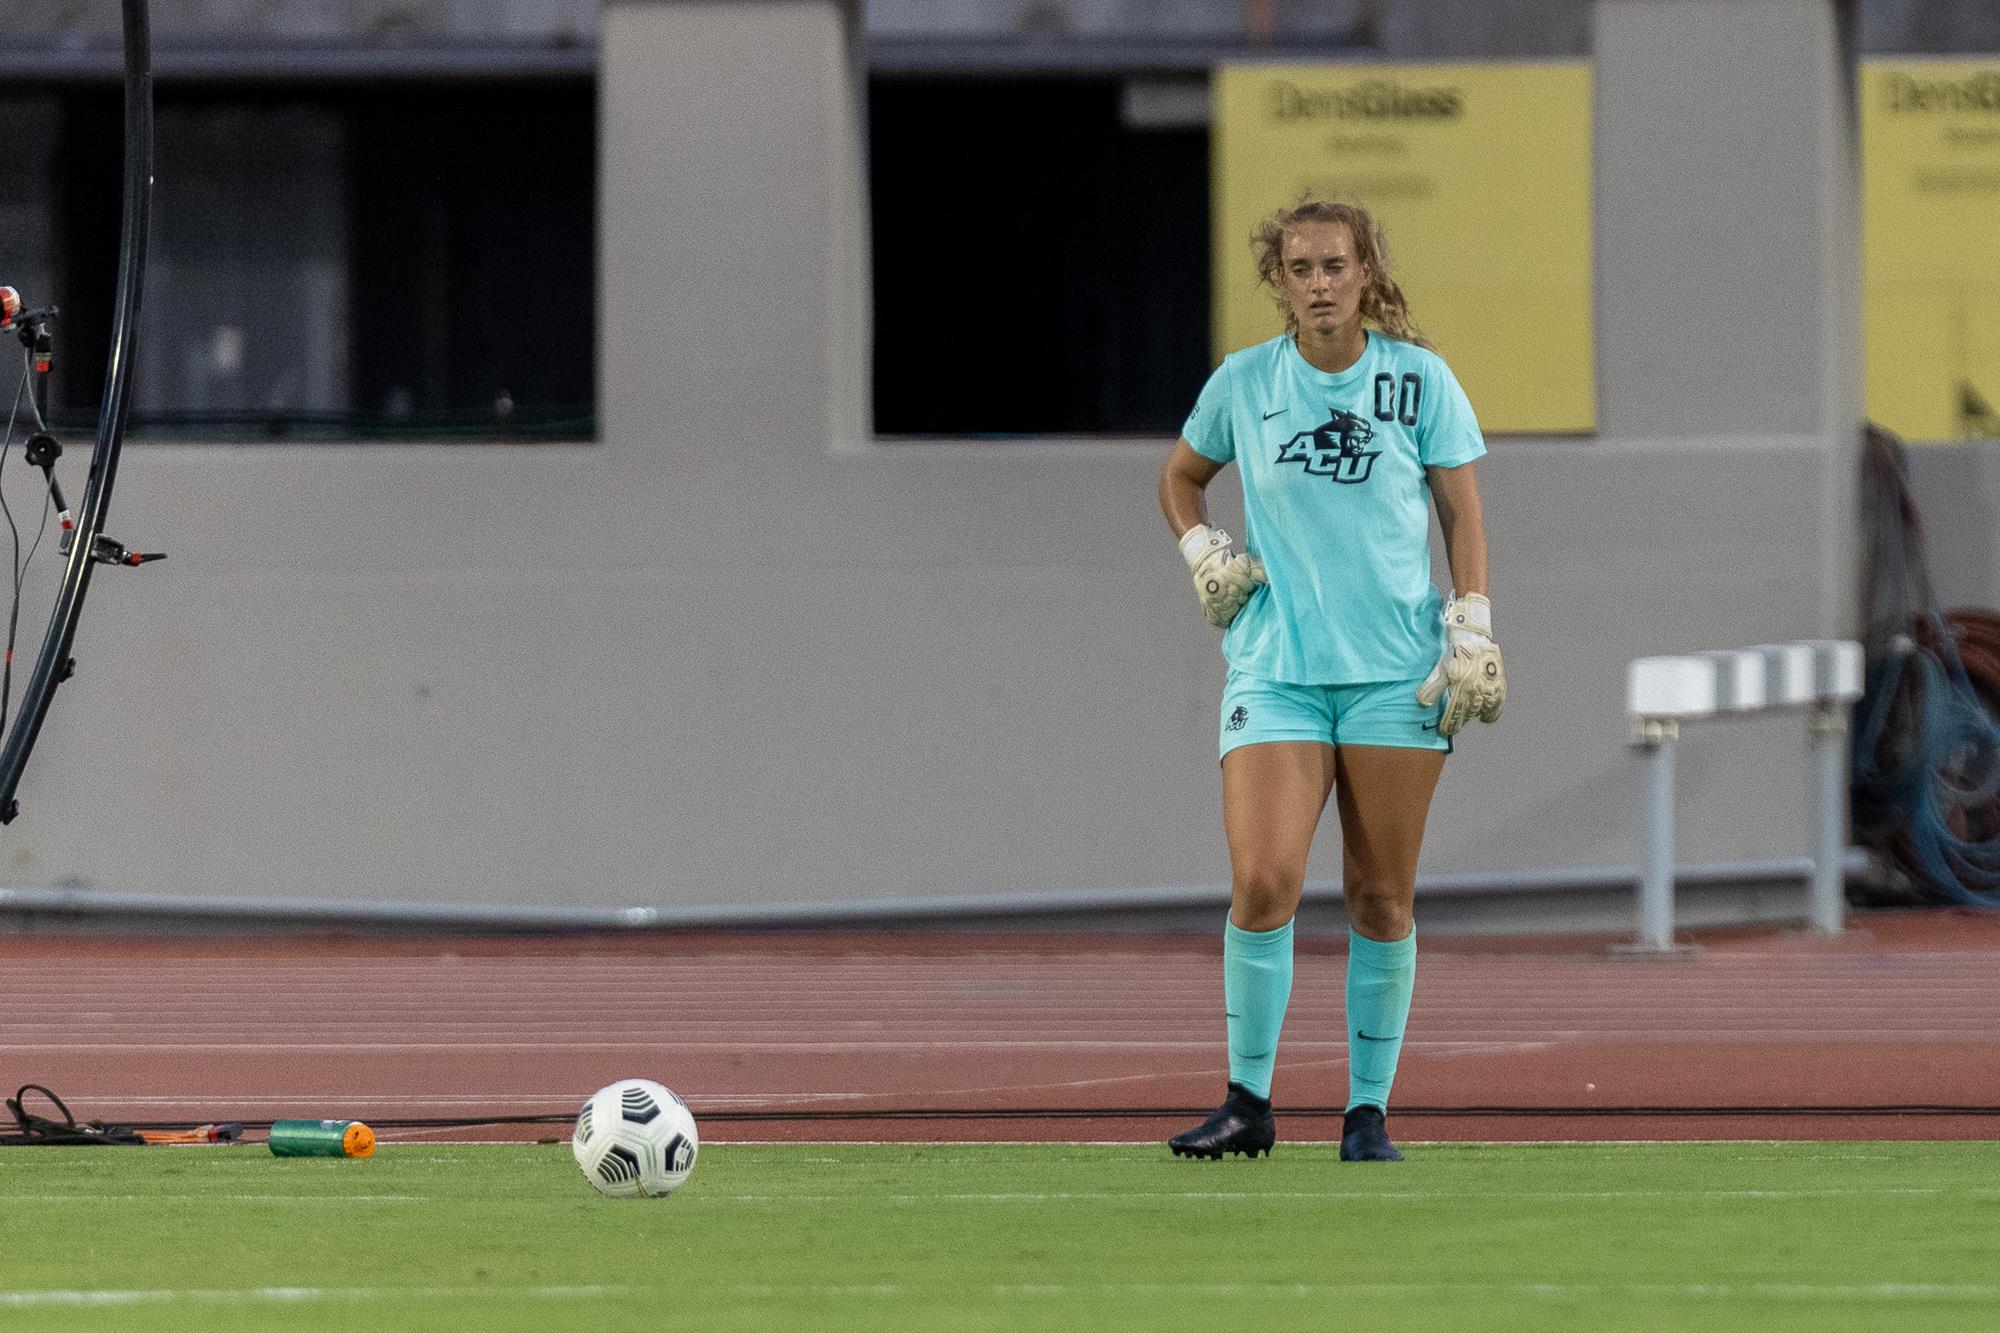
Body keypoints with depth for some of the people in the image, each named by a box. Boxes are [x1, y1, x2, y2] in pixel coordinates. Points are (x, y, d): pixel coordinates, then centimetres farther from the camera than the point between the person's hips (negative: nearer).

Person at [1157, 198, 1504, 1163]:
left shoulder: (1420, 378, 1)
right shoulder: (1242, 384, 4)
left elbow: (1461, 509, 5)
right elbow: (1180, 476, 22)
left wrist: (1472, 632, -4)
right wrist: (1203, 555, 5)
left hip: (1396, 674, 0)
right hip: (1274, 673, 0)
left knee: (1381, 899, 2)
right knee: (1262, 882, -14)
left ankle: (1368, 1110, 12)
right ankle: (1247, 1102, -2)